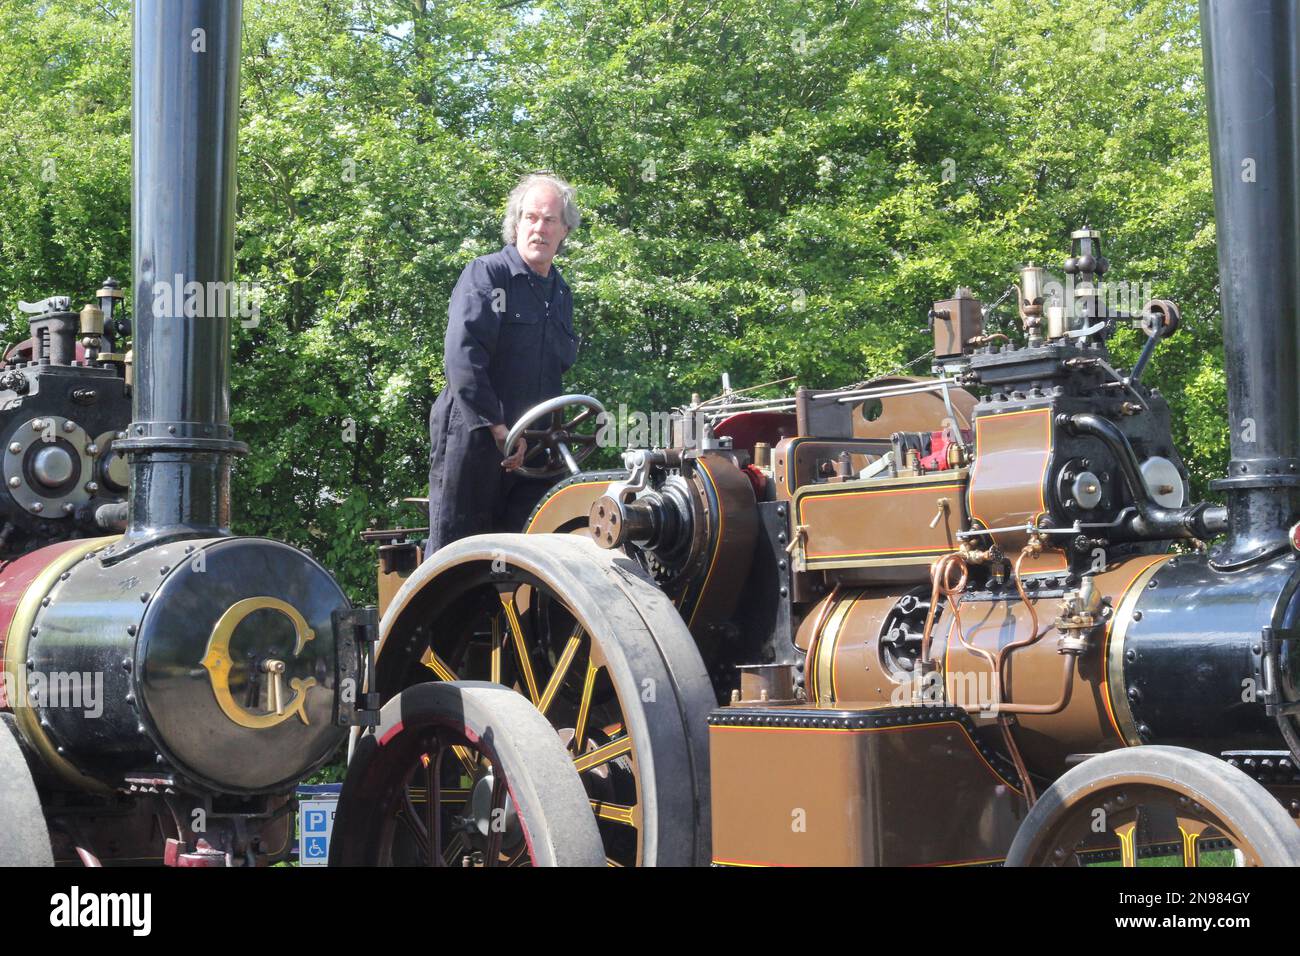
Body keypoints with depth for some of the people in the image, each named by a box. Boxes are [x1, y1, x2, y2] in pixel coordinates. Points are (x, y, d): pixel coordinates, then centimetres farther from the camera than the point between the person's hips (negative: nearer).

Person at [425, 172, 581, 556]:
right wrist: (497, 427, -20)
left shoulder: (561, 294, 18)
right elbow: (462, 355, -16)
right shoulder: (487, 273, -5)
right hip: (472, 438, -6)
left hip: (531, 448, 7)